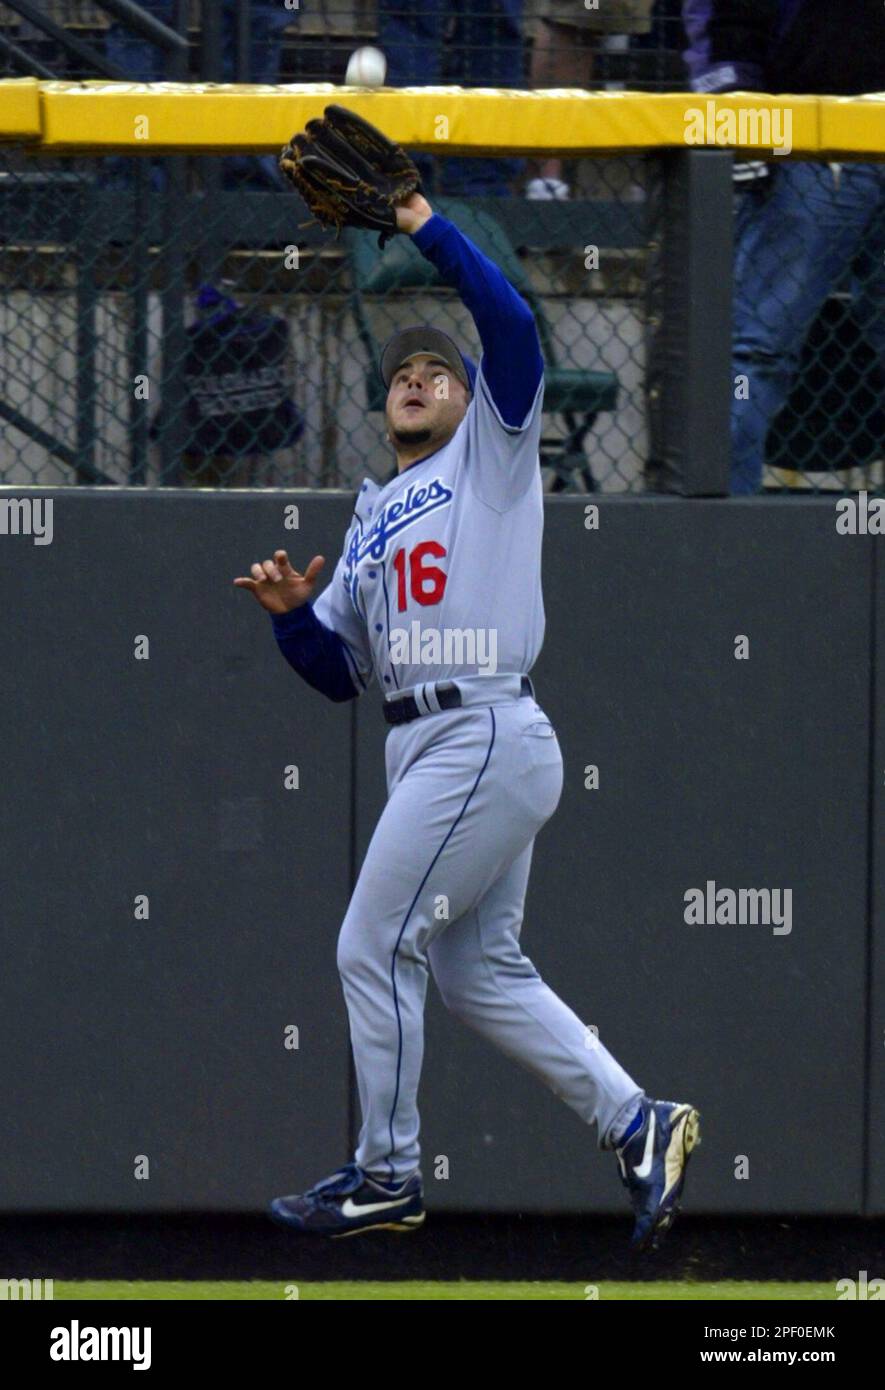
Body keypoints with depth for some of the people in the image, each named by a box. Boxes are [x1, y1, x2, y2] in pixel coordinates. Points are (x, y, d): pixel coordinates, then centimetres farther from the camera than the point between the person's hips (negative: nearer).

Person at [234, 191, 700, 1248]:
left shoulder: (493, 451, 5)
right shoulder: (371, 516, 24)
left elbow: (511, 325, -11)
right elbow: (339, 672, 21)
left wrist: (426, 227, -13)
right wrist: (291, 612, 1)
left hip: (484, 739, -8)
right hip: (426, 750, 8)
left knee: (374, 948, -7)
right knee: (479, 973, 10)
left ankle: (387, 1177, 1)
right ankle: (638, 1124, 14)